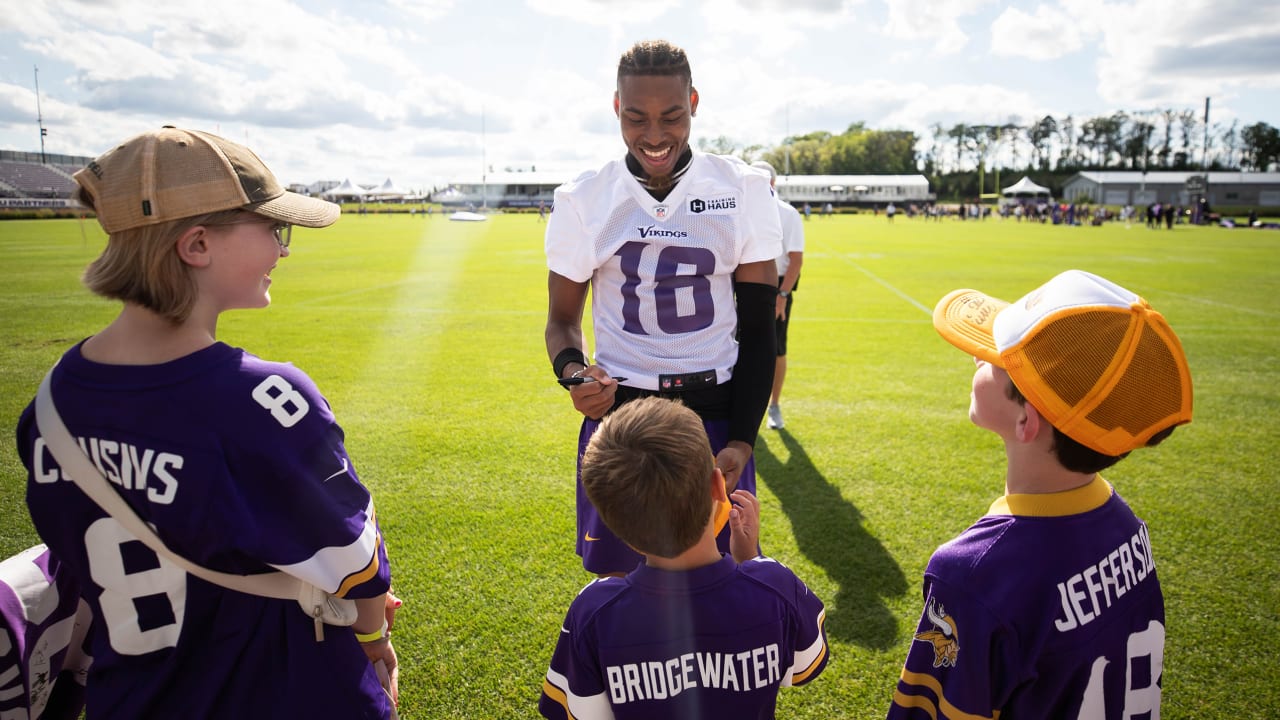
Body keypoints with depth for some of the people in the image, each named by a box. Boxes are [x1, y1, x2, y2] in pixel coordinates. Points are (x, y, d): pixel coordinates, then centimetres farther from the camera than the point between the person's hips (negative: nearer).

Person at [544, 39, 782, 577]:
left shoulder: (743, 191, -2)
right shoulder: (582, 200, -1)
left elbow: (757, 330, 0)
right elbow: (562, 320, 8)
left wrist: (741, 440, -8)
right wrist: (573, 371, -15)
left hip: (717, 417, 0)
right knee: (617, 583, 9)